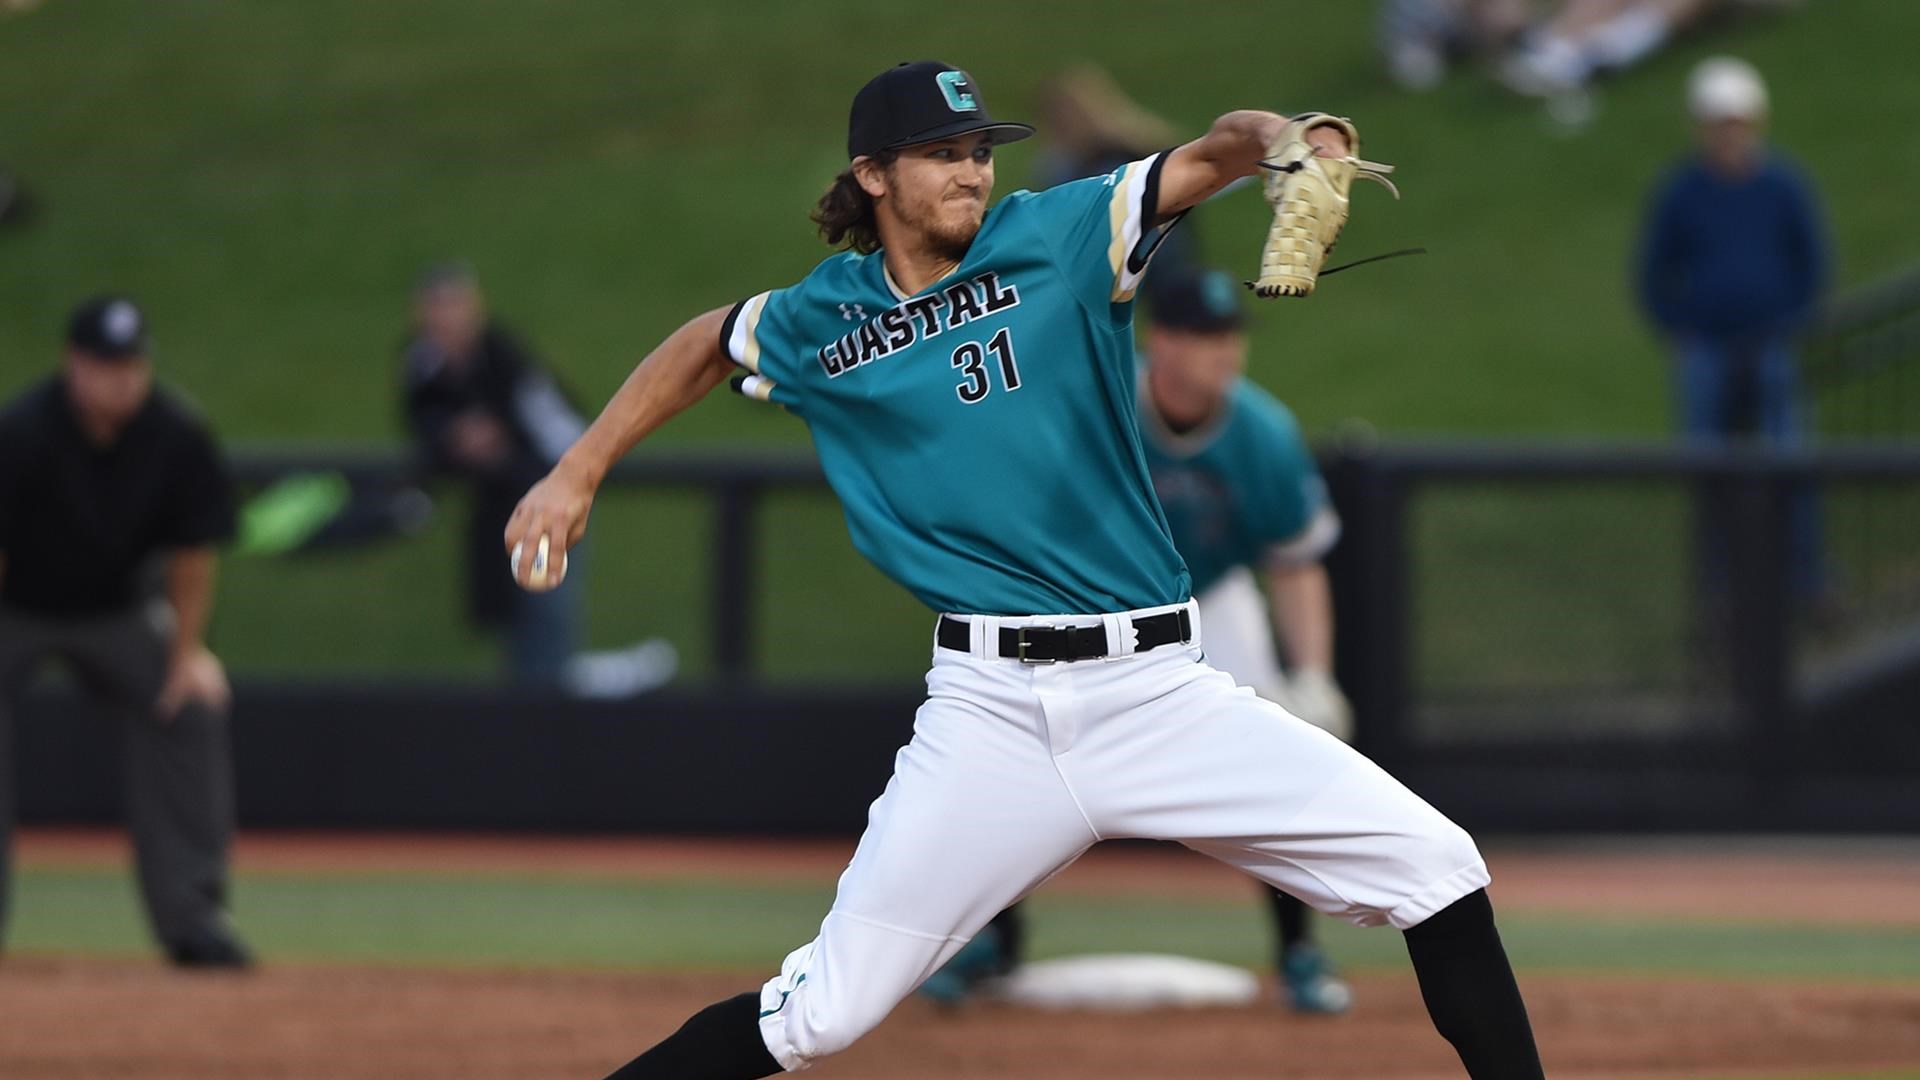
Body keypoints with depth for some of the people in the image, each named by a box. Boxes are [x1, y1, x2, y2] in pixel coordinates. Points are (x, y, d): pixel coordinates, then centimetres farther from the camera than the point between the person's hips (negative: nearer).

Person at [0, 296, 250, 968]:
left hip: (117, 608, 3)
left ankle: (192, 915, -5)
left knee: (192, 708, -11)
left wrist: (187, 653, -8)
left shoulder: (178, 438, -19)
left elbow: (192, 551, -8)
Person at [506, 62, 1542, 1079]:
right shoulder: (820, 321, 9)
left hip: (1159, 688, 0)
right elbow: (706, 345, 29)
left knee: (1436, 870, -12)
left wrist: (1298, 142, -32)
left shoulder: (1053, 241, 2)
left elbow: (1212, 155, -11)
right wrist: (578, 472, 24)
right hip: (991, 717, 0)